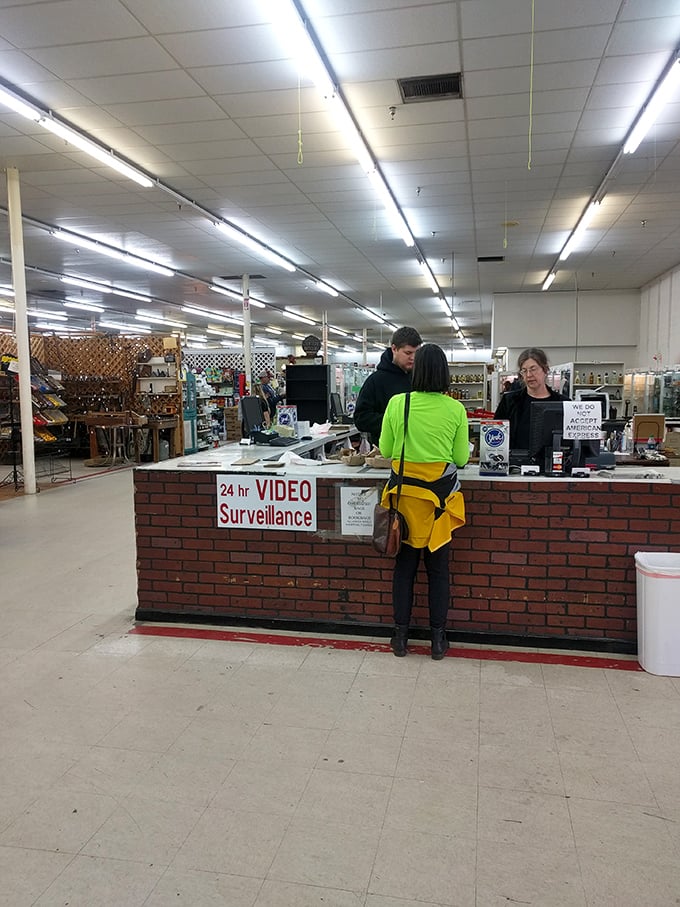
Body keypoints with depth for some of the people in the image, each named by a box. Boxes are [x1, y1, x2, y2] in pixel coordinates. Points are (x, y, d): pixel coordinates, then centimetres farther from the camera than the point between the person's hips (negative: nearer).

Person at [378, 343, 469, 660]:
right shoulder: (455, 409, -6)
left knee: (404, 564, 11)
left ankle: (400, 636, 20)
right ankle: (438, 639, 20)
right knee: (438, 567, 10)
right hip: (440, 492, 0)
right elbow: (461, 458, 0)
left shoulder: (397, 403, -6)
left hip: (404, 491, 0)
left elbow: (385, 449, 3)